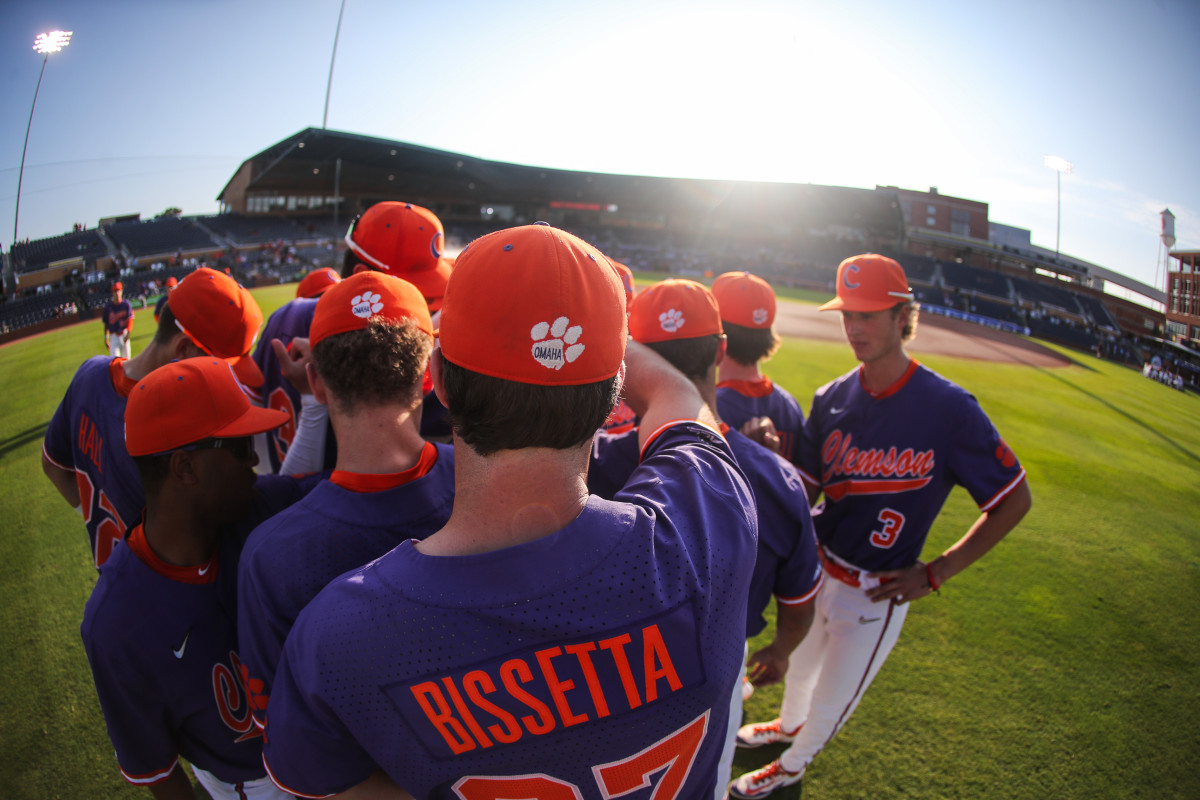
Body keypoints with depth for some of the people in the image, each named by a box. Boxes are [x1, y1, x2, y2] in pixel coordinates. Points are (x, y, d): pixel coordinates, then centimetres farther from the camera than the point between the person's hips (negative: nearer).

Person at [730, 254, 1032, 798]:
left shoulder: (948, 408, -22)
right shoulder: (833, 398, -6)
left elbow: (1015, 499, -13)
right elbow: (804, 488, -1)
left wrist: (935, 573, -14)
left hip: (875, 592, -4)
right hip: (816, 568, 5)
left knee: (832, 698, 18)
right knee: (799, 664, 30)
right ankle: (790, 723, 62)